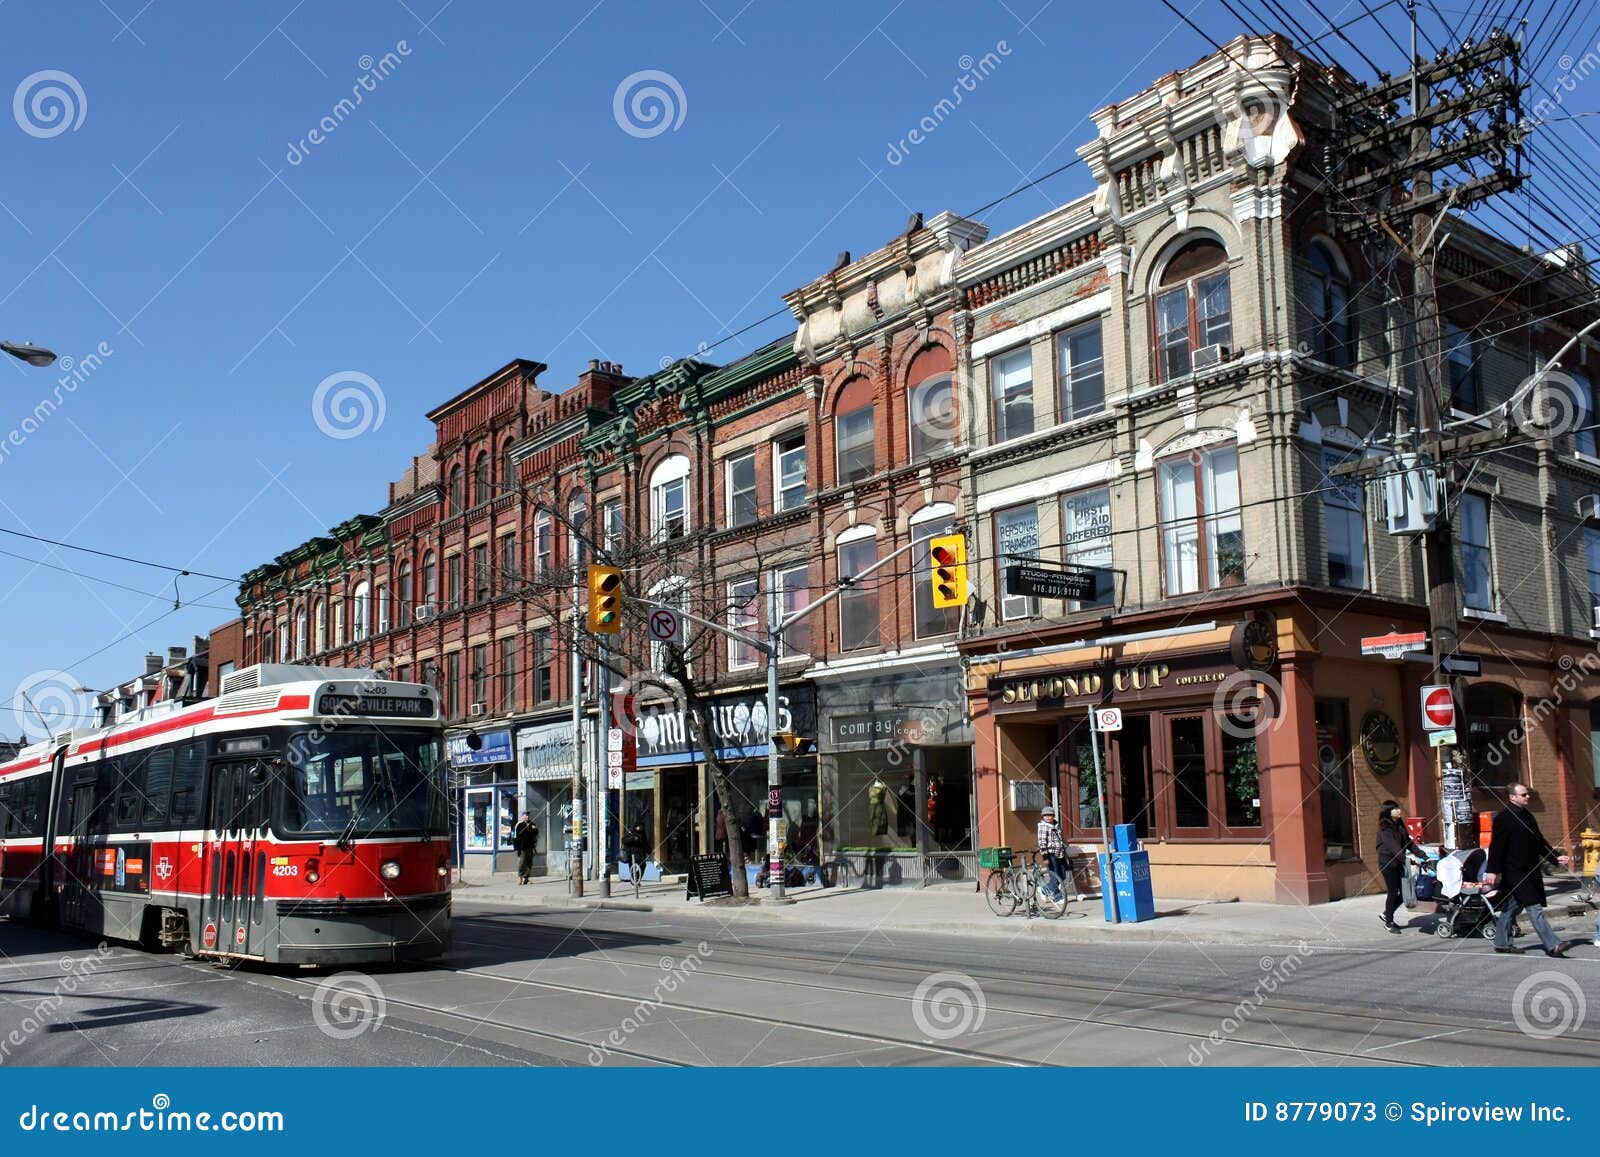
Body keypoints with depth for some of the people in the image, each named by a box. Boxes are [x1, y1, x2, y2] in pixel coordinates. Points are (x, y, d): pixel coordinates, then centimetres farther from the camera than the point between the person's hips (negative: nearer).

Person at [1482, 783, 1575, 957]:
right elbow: (1496, 847, -15)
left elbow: (1540, 842, 22)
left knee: (1512, 908, 14)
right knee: (1534, 908, -12)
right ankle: (1552, 946, -14)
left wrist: (1557, 858, 10)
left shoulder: (1528, 816, 15)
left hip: (1530, 871, 9)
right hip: (1515, 872, -9)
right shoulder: (1503, 818, -11)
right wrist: (1492, 871, -19)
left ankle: (1502, 943, 22)